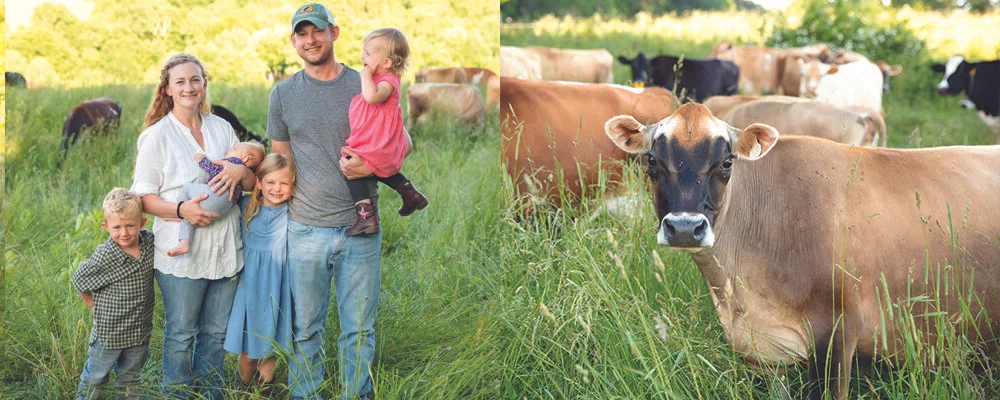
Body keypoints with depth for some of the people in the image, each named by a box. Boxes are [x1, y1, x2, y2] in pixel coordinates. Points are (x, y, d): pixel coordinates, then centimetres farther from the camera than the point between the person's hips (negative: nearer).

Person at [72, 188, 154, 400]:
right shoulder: (104, 256, -23)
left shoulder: (149, 242, -9)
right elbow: (80, 281, -9)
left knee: (131, 379, 21)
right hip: (109, 332, -4)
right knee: (95, 377, 14)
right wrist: (97, 307, -2)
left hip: (140, 332, 4)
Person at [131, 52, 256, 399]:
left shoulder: (221, 128, 9)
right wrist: (182, 210, -22)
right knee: (180, 335, 5)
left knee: (217, 333, 12)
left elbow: (253, 183, 10)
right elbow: (143, 197, -5)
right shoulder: (157, 136, -4)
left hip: (225, 249, 4)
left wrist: (241, 170, -14)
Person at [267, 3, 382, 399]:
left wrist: (370, 166, -12)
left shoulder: (366, 87, 3)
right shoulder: (283, 94, 6)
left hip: (360, 228, 0)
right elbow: (280, 158, 14)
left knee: (359, 329, 6)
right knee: (306, 330, 7)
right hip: (306, 229, 0)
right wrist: (289, 201, 6)